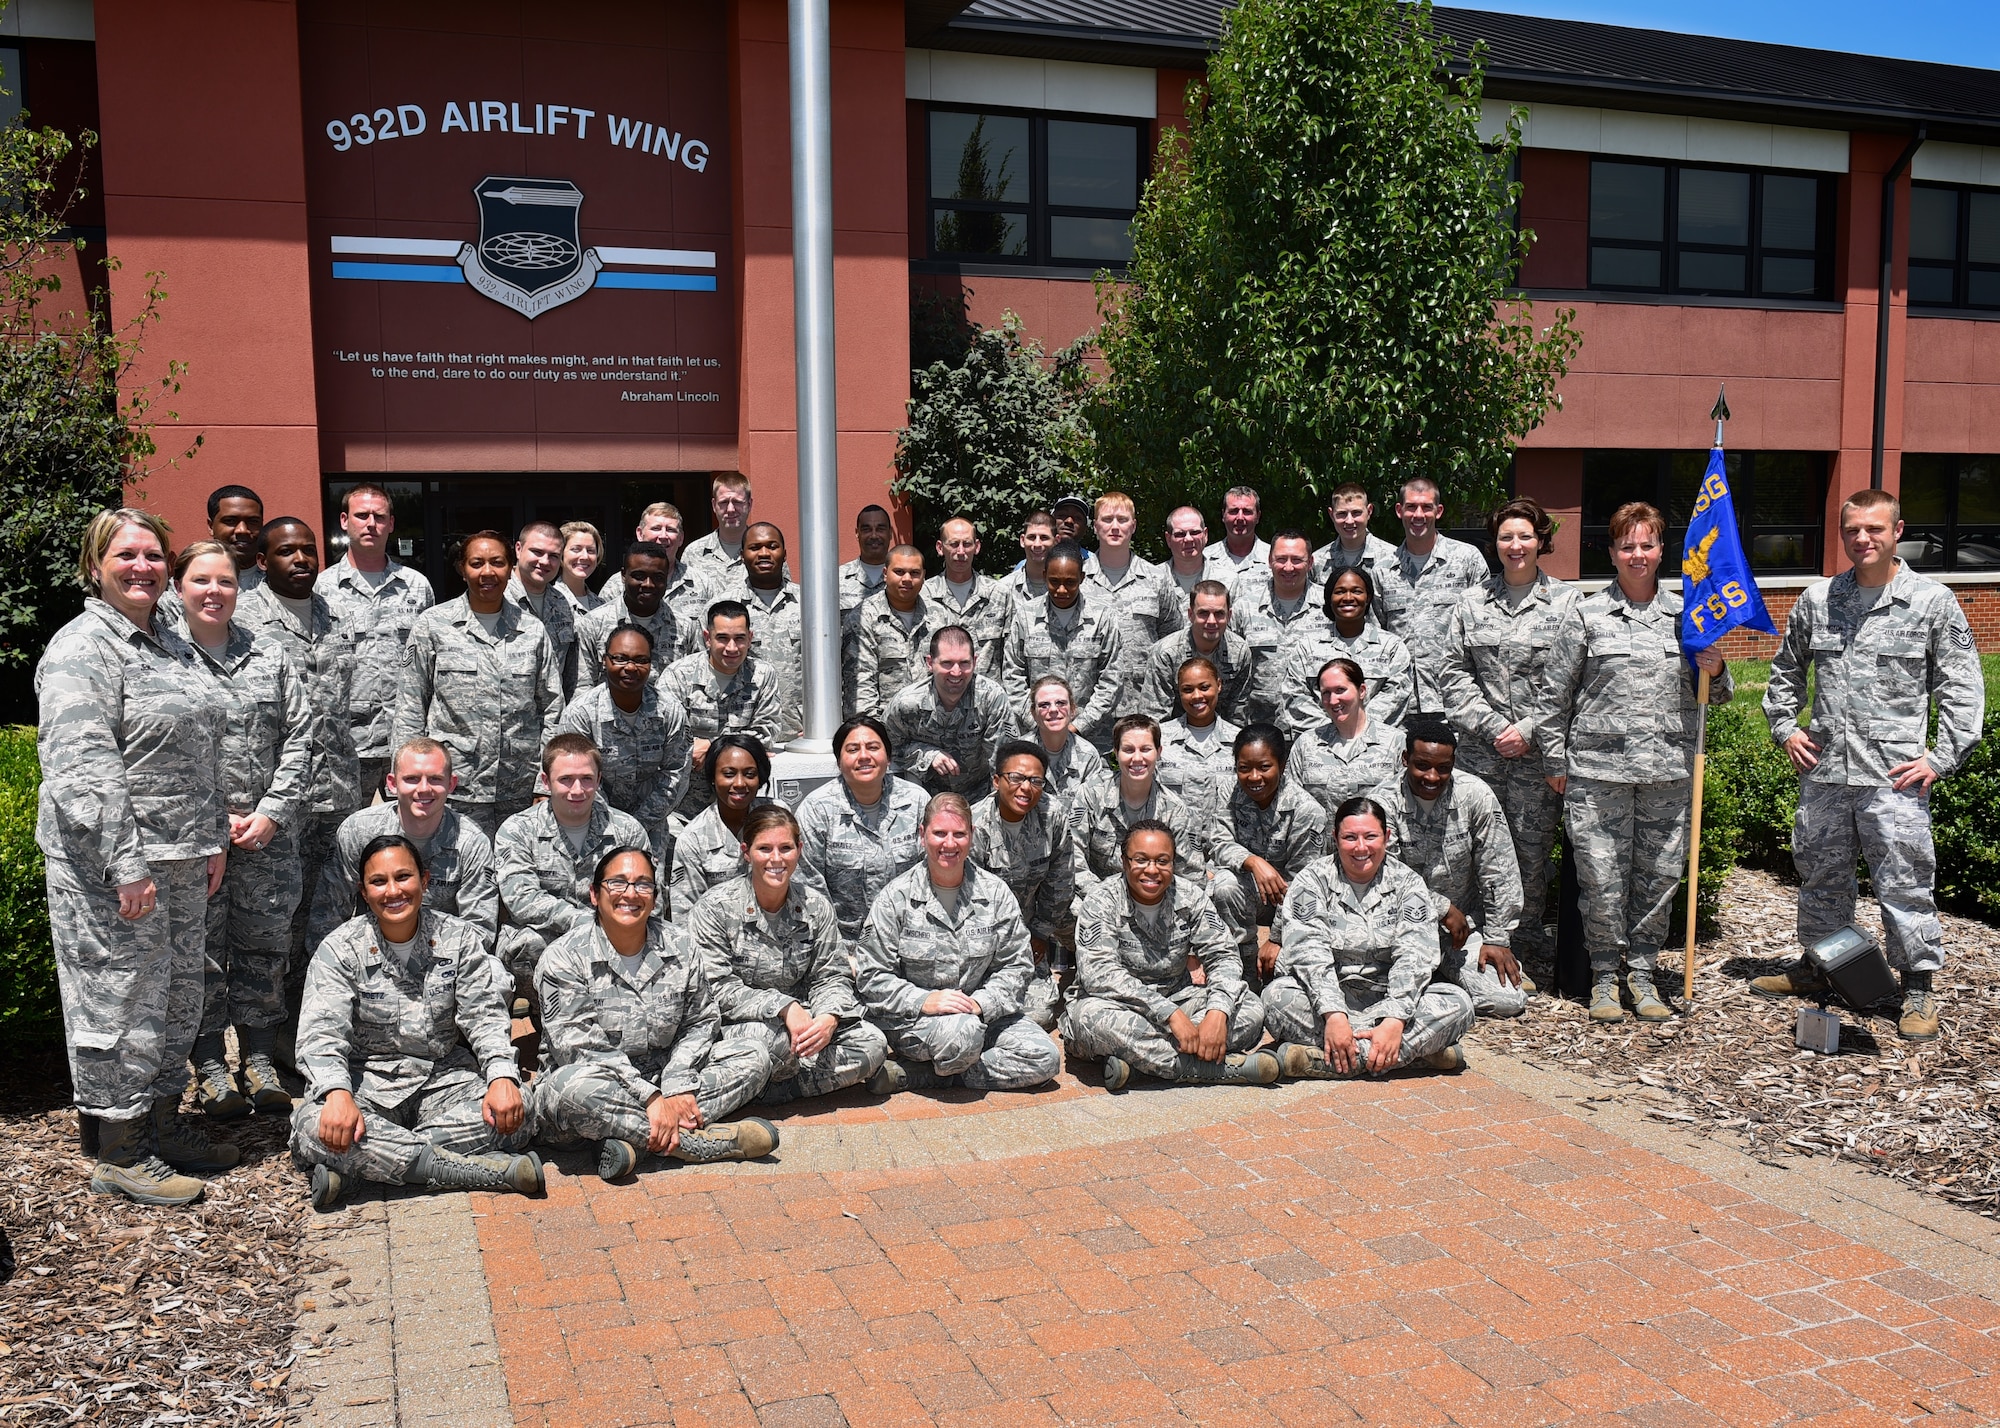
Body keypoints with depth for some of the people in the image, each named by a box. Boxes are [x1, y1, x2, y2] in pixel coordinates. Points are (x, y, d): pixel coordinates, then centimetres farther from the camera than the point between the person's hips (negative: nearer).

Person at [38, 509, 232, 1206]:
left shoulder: (172, 644, 15)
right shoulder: (80, 648, -12)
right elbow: (84, 767, -20)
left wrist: (214, 838, 16)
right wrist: (124, 865, -23)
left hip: (182, 859, 9)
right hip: (111, 864, -8)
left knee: (178, 994, 15)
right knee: (124, 999, 0)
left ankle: (165, 1123, 29)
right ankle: (119, 1155, 12)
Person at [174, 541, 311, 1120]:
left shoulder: (273, 657, 10)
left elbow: (299, 738, 6)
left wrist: (272, 813, -5)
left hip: (268, 833, 3)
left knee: (264, 946, 7)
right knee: (201, 949, 3)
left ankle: (260, 1063, 18)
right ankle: (211, 1068, 14)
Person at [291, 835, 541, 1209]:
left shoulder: (459, 939, 2)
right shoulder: (340, 949, -2)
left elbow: (485, 1017, -3)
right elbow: (322, 1031, -13)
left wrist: (502, 1077, -24)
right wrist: (337, 1093, -34)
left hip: (445, 1076, 1)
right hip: (368, 1082, -1)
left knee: (516, 1119, -27)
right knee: (313, 1129, -35)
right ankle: (484, 1170, -34)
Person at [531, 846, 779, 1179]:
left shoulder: (681, 946, 3)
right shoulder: (564, 957, -11)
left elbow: (700, 1021, 5)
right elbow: (578, 1046, -18)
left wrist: (679, 1086, -15)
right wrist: (650, 1097, -27)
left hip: (665, 1077, 5)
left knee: (754, 1057, -9)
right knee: (572, 1088, -39)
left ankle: (634, 1137, -26)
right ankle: (692, 1141, -26)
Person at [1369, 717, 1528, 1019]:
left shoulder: (1475, 795, -7)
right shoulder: (1385, 802, -10)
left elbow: (1499, 874, -4)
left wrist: (1497, 939, -5)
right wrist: (1443, 908, -17)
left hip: (1467, 923, 2)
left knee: (1508, 1002, -13)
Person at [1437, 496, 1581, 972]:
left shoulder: (1567, 601, 2)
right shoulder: (1472, 601, 9)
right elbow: (1454, 673, 5)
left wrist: (1529, 730, -11)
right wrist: (1491, 726, -6)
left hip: (1539, 750, -2)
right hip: (1480, 751, 2)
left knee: (1534, 845, 3)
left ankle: (1529, 933, 21)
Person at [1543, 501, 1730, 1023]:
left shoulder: (1686, 613, 11)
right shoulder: (1587, 616, 3)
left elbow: (1712, 696, 19)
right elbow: (1557, 694, 5)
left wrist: (1716, 671, -3)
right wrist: (1556, 760, 3)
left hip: (1669, 768, 3)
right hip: (1598, 769, -2)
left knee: (1661, 873, 7)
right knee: (1602, 877, 0)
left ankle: (1642, 970, 22)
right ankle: (1605, 975, 15)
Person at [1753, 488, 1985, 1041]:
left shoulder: (1932, 601, -2)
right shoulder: (1817, 600, 8)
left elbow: (1963, 688, 0)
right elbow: (1786, 669, 22)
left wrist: (1940, 758, -6)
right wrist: (1785, 726, 11)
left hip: (1894, 776, -4)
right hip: (1823, 772, 4)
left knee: (1905, 884, 0)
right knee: (1821, 875, 16)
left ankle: (1919, 987, 14)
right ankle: (1817, 965, 32)